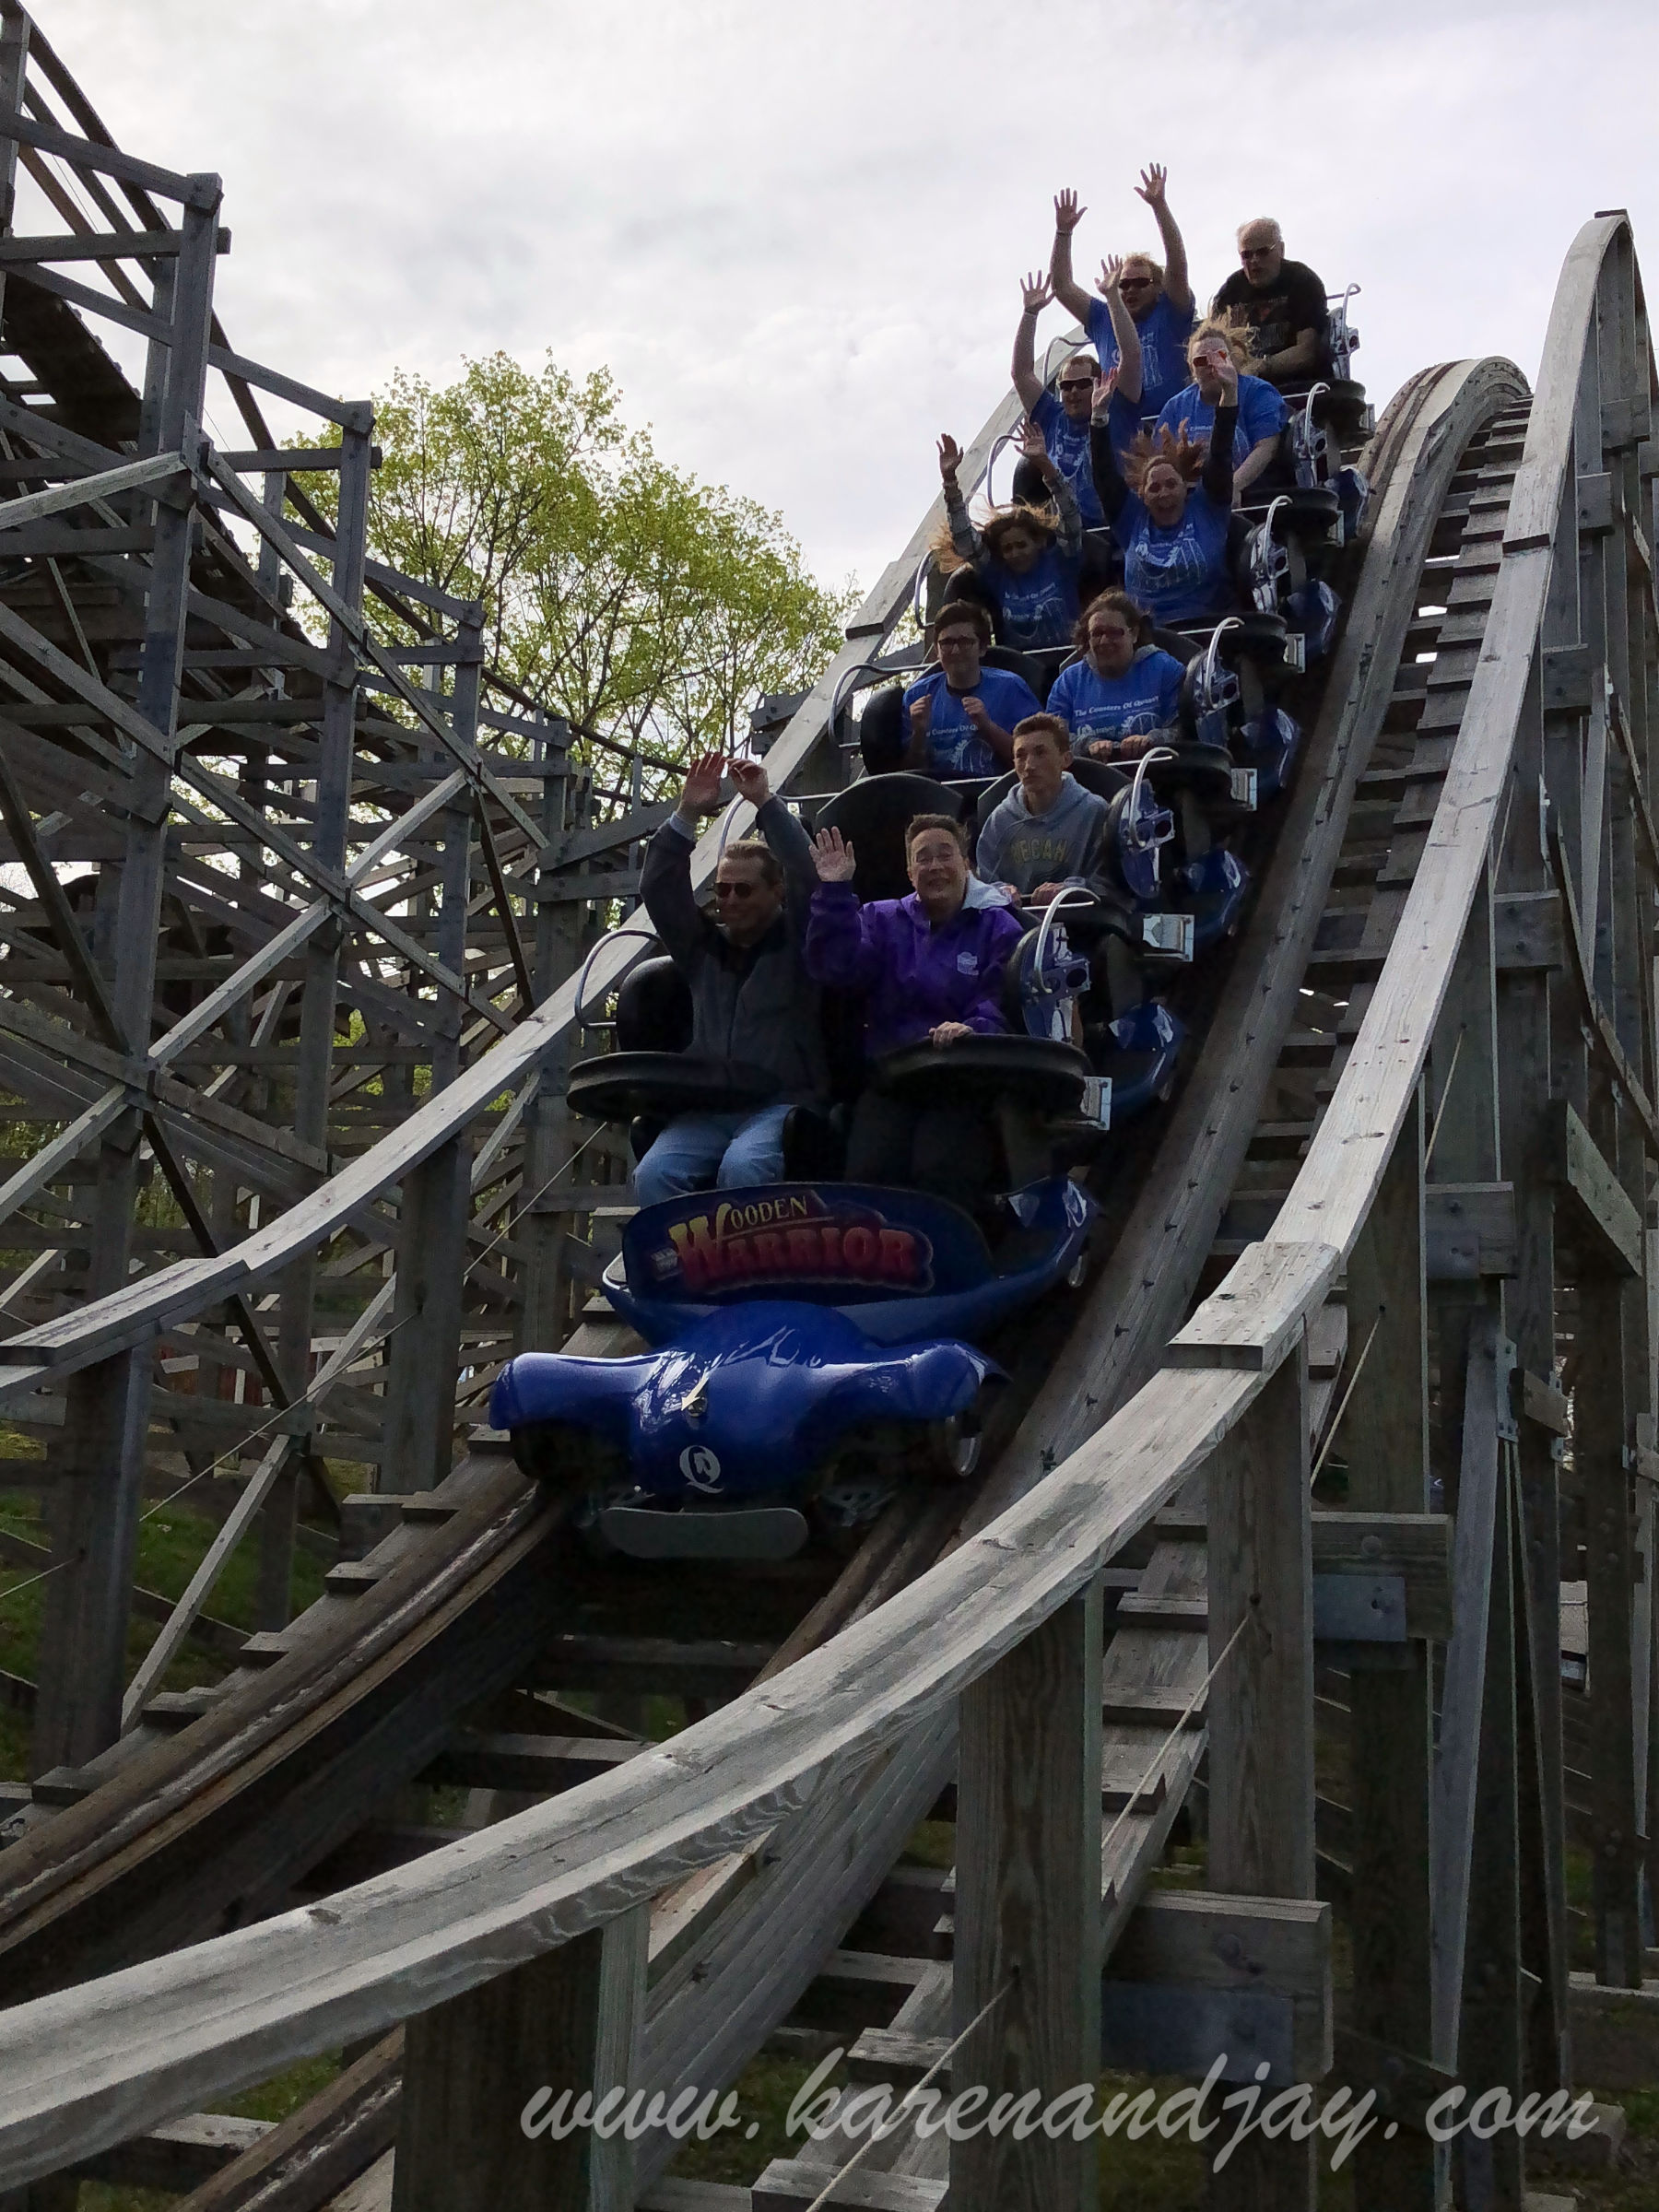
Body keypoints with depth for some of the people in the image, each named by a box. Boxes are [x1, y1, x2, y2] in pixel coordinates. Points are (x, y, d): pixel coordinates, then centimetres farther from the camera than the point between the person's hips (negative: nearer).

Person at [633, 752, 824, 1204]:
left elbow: (808, 878, -8)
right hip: (708, 1109, 4)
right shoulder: (703, 946, 19)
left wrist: (766, 803, -10)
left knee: (742, 1167, -35)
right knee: (654, 1174, -25)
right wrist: (686, 815, 0)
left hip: (783, 1105, -4)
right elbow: (658, 891, 10)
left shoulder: (795, 943, 8)